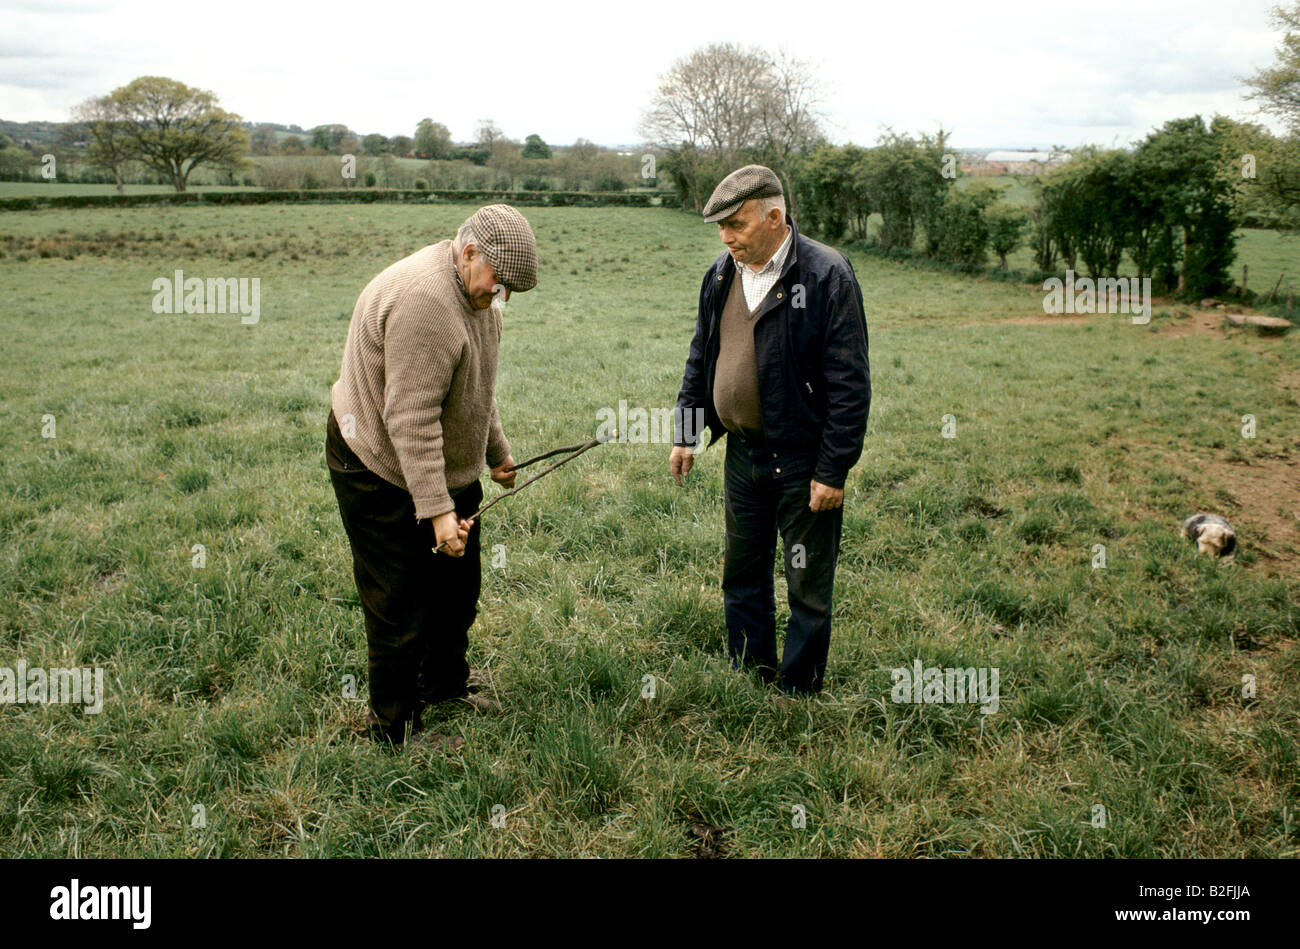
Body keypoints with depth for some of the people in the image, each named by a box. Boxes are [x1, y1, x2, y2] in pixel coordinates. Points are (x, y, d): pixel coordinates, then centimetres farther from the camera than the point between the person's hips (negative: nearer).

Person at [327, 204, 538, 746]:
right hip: (382, 472, -10)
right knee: (401, 603, 0)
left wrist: (496, 453, 26)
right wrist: (436, 510, -33)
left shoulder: (476, 291, 4)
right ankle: (394, 727, 16)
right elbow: (410, 418, -32)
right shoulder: (425, 301, -29)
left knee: (456, 583, 19)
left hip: (445, 465, 10)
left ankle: (445, 683, 40)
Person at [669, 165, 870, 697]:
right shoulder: (721, 274, 6)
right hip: (742, 452, 7)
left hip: (803, 461, -6)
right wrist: (686, 434, 14)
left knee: (808, 589, 6)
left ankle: (796, 698, 21)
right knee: (742, 577, 17)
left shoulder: (827, 275, -14)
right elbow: (700, 358, 18)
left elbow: (850, 383, -16)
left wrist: (833, 471, -17)